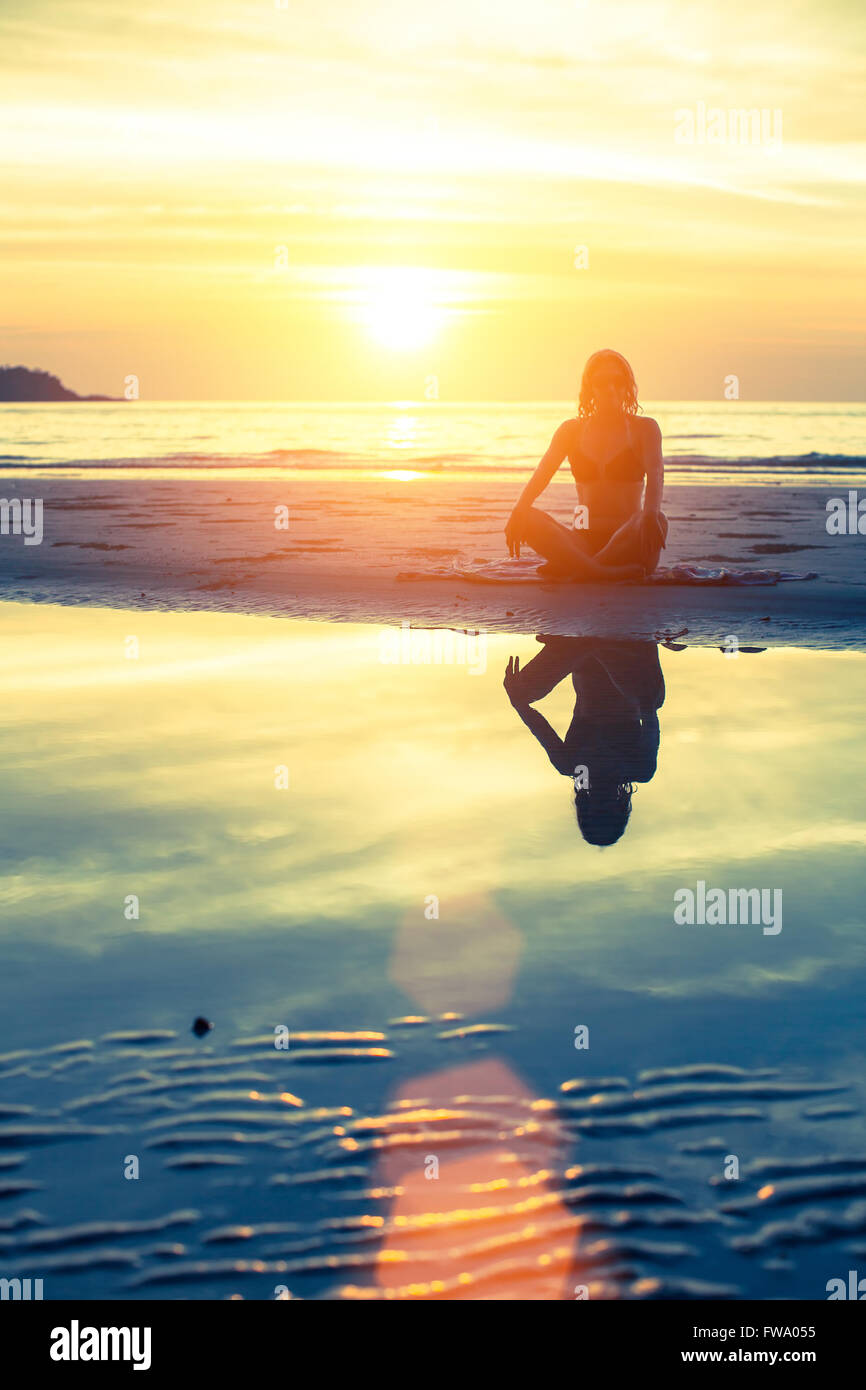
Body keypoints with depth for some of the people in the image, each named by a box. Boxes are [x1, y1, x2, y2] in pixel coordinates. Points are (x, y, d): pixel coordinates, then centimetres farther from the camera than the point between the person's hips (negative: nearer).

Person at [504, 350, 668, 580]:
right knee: (529, 518, -26)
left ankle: (568, 567, -37)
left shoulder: (644, 428, 7)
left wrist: (651, 513, -36)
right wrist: (518, 511, -24)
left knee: (658, 521, -36)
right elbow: (541, 475, -1)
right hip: (583, 540, 2)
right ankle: (609, 574, -43)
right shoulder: (571, 430, 13)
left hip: (627, 539, -2)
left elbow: (656, 473, -12)